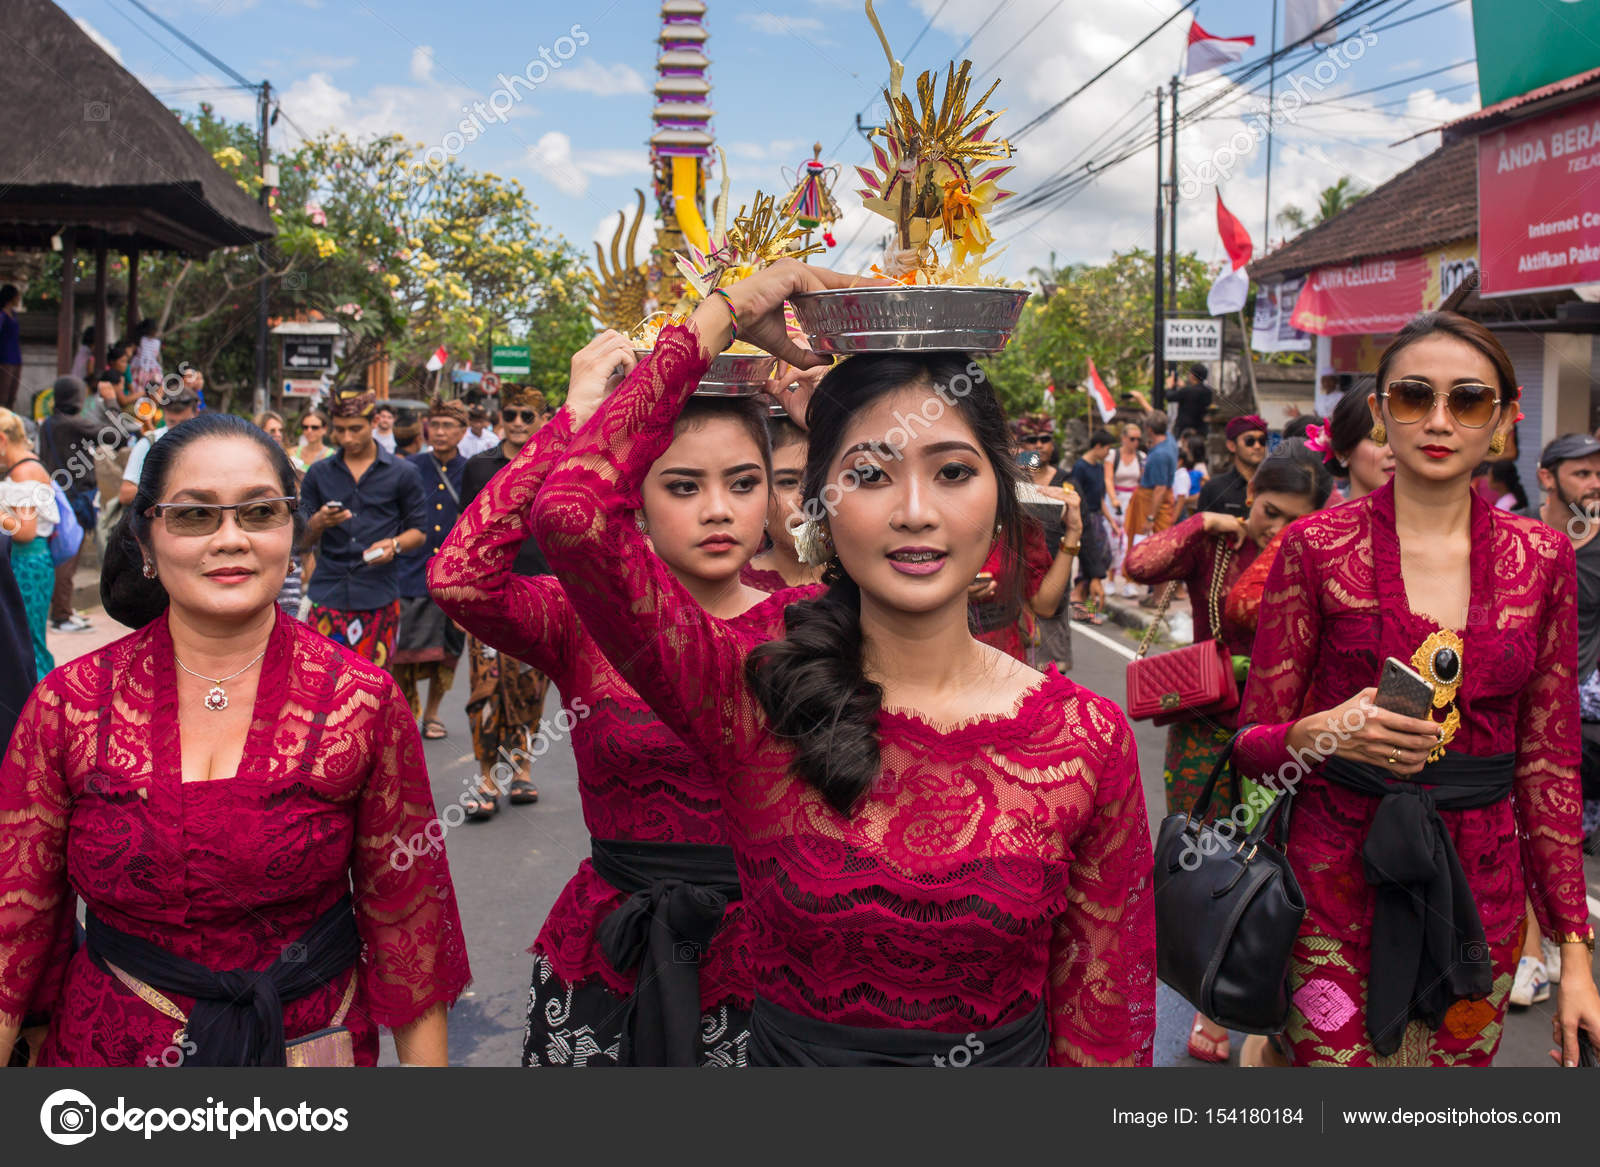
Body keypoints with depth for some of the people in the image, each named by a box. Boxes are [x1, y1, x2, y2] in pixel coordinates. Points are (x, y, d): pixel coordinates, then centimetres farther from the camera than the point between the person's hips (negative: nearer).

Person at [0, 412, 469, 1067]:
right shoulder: (67, 706, -9)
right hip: (109, 1047, 1)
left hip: (312, 1041, 0)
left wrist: (426, 1064, -5)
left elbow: (404, 918, -6)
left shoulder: (364, 703, -12)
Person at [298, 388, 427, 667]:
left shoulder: (402, 473, 7)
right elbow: (302, 543, 11)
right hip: (327, 596, 1)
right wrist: (318, 524, -12)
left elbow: (418, 531, 9)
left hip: (379, 597, -1)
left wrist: (395, 544, -13)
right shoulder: (318, 474, 11)